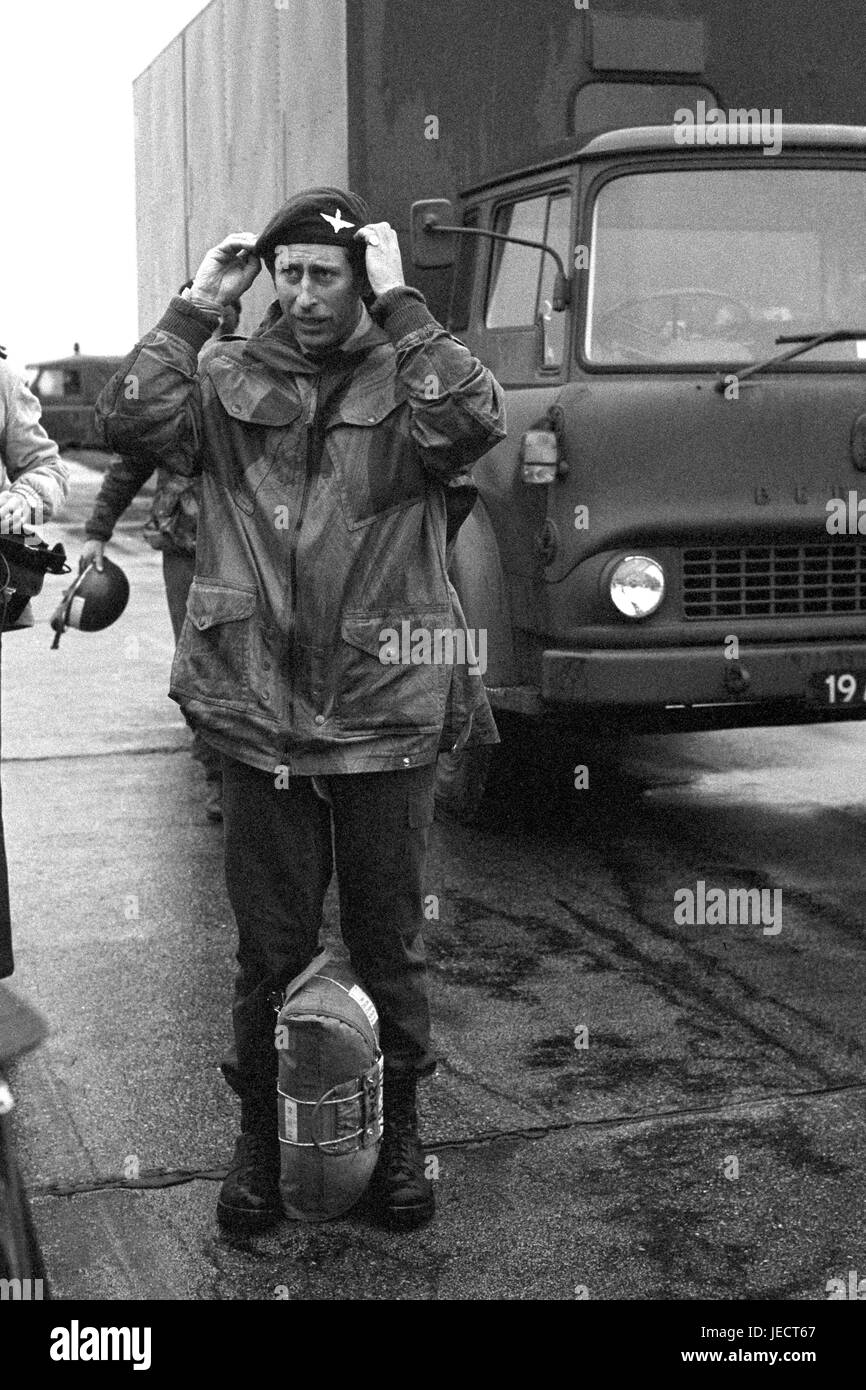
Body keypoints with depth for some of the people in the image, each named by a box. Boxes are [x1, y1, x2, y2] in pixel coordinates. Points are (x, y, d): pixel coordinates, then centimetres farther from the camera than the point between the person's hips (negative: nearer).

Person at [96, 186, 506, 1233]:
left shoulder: (406, 379, -1)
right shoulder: (229, 381, 5)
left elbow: (475, 423, -22)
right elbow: (129, 421, -10)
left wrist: (397, 304, -17)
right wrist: (197, 307, -9)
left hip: (388, 719, -1)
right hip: (259, 720, 1)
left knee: (389, 946, 13)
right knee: (270, 952, 12)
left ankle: (398, 1133, 31)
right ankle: (260, 1138, 30)